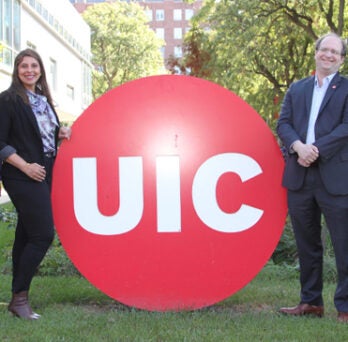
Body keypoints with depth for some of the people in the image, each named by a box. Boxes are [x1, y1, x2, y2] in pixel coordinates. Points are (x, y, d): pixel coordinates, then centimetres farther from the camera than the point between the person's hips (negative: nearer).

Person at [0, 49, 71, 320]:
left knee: (27, 234, 10)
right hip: (22, 178, -8)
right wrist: (26, 166, -17)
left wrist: (60, 135, 4)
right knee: (43, 234, -13)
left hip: (43, 176, 8)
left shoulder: (43, 99, 16)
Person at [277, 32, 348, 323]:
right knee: (307, 244, 12)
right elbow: (283, 123, 6)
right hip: (299, 176, 4)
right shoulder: (296, 89, 17)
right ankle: (311, 302, 24)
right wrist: (298, 146, -13)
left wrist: (316, 150, -16)